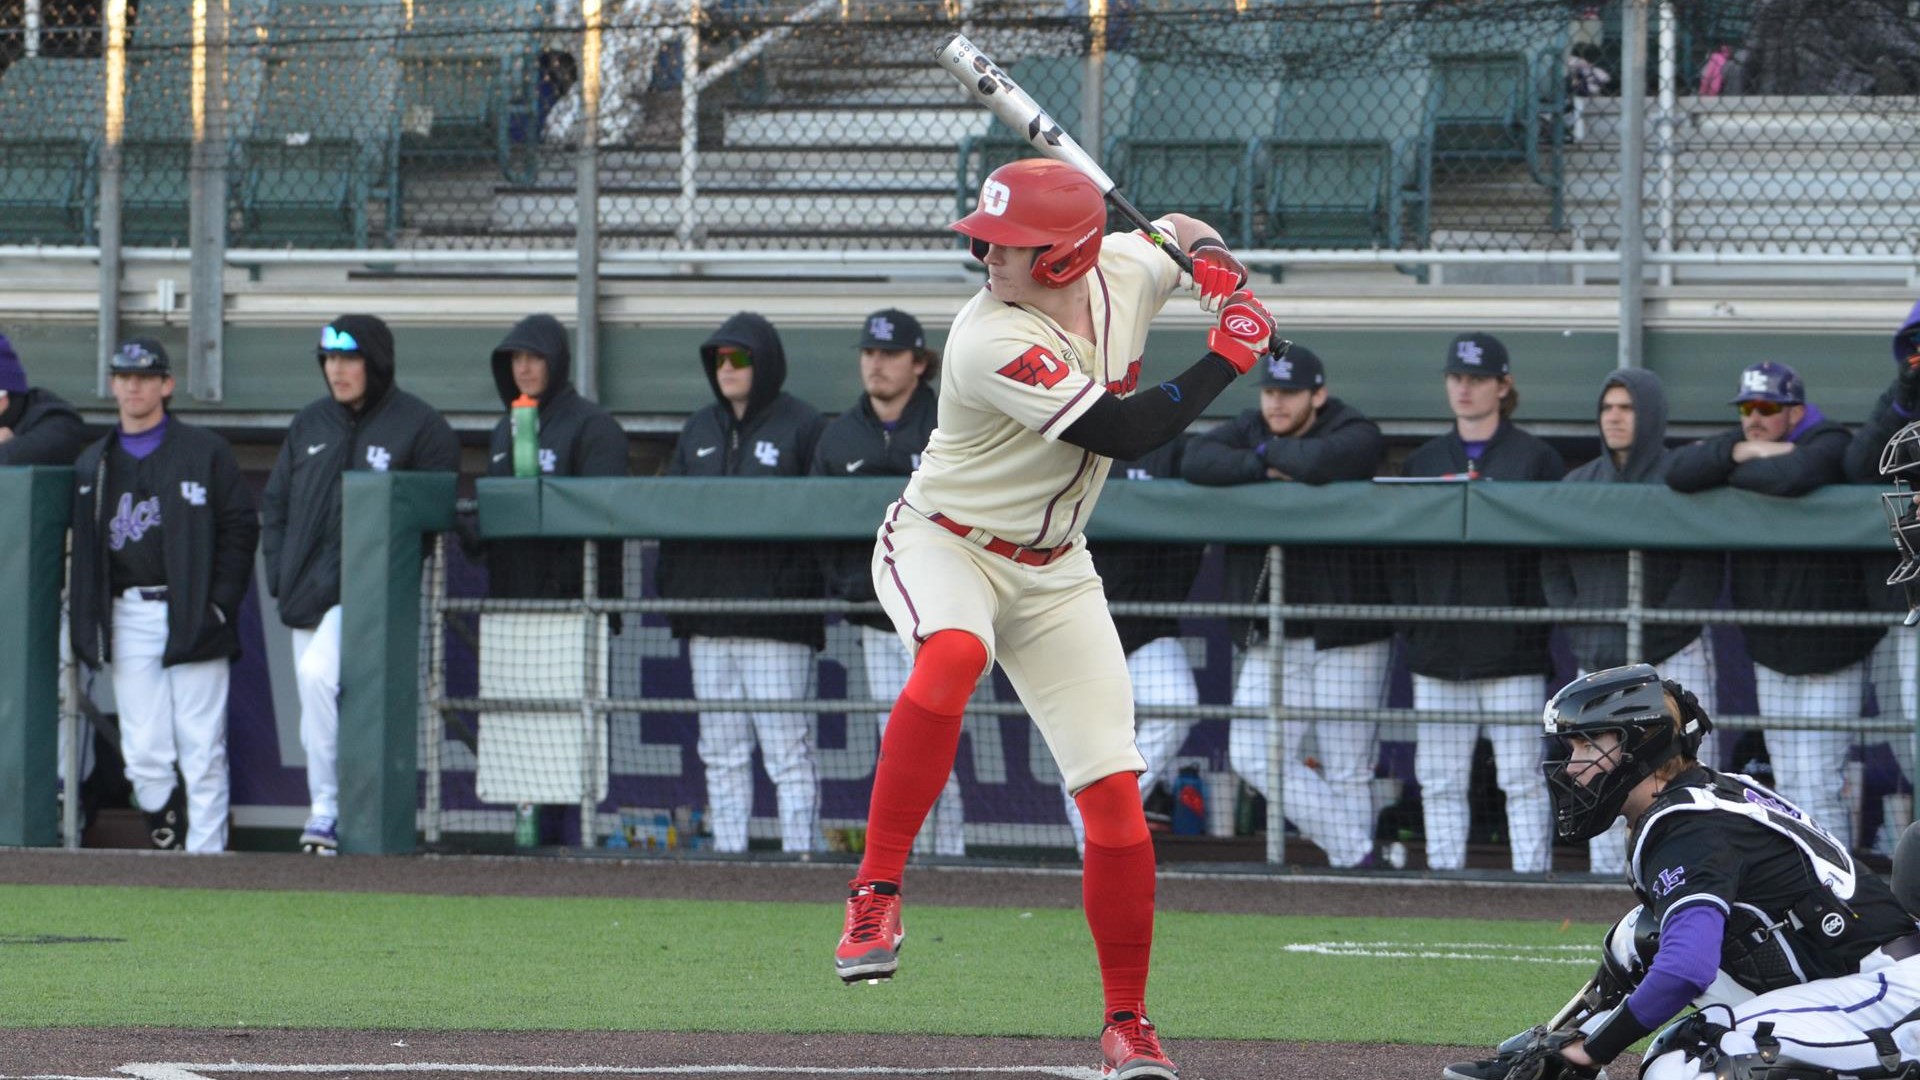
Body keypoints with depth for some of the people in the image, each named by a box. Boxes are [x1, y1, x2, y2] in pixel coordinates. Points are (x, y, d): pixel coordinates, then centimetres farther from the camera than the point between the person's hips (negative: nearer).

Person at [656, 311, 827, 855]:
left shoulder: (801, 426, -1)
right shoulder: (699, 430, 17)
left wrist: (798, 584, -15)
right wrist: (670, 584, 7)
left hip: (776, 617, -6)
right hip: (708, 615, 7)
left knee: (787, 748, -8)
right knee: (720, 752, 7)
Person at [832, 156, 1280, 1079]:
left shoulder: (1128, 274, -8)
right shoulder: (991, 342, -27)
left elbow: (1186, 231, 16)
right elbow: (1122, 433, -29)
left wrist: (1218, 267, -6)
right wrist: (1230, 355, -23)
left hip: (1054, 571, 5)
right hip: (942, 544, -5)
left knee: (1115, 794, -3)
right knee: (952, 656, -41)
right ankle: (877, 891, -33)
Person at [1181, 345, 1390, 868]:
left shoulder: (1356, 435, -7)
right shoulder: (1251, 428, 10)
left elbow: (1318, 463, -29)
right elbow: (1199, 461, -8)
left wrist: (1272, 451, -10)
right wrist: (1263, 466, -18)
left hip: (1344, 633, -6)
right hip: (1270, 638, 6)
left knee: (1346, 769, -3)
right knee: (1254, 756, -4)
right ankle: (1354, 851, 1)